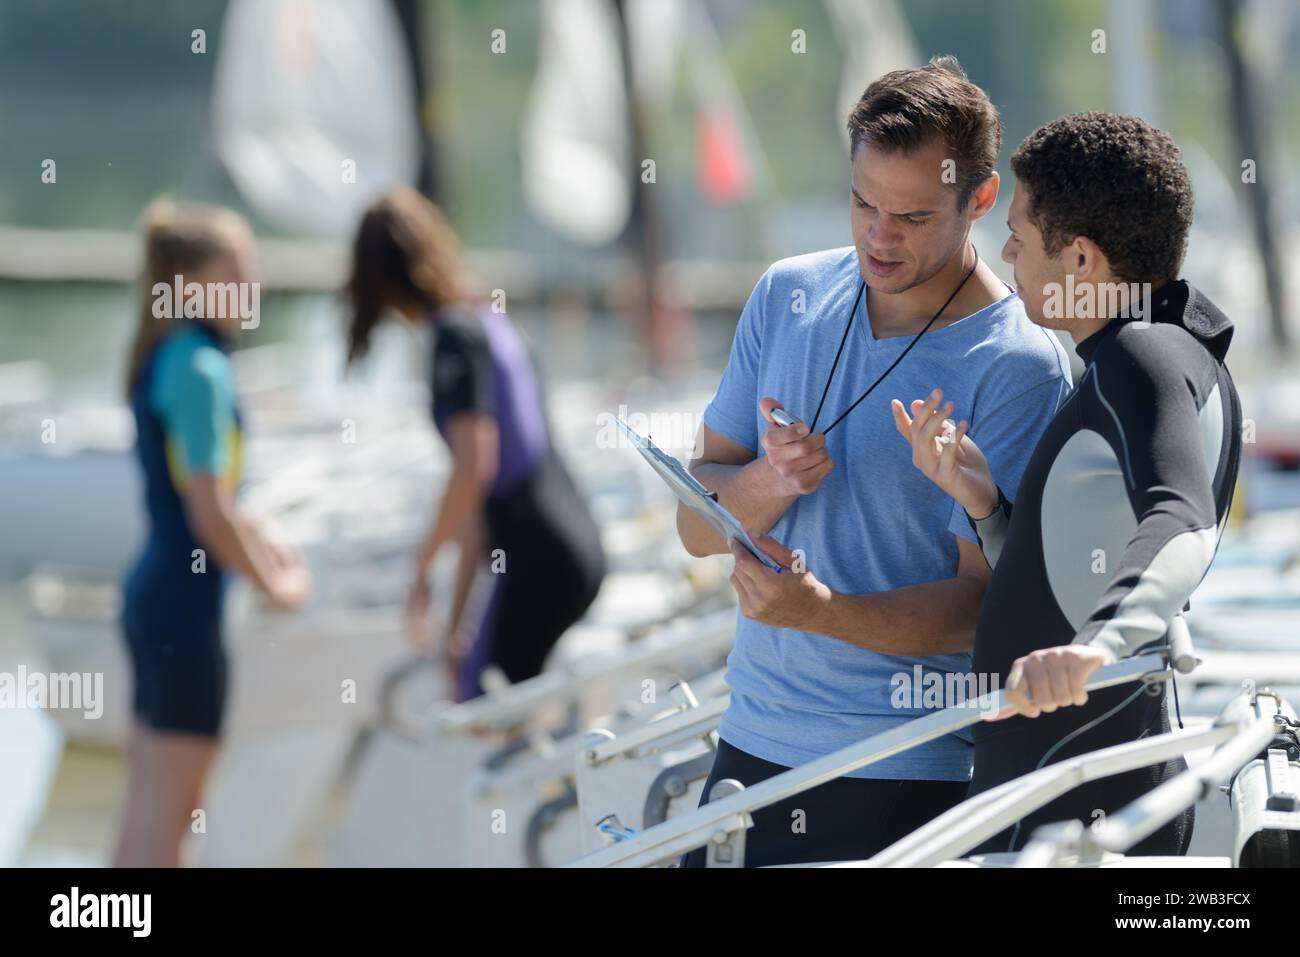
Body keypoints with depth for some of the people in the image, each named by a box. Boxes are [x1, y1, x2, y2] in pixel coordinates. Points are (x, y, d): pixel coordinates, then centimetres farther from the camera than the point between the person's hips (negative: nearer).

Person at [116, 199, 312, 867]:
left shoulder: (162, 360, 12)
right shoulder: (200, 369, -17)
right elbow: (210, 516, -19)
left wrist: (260, 546, 18)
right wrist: (275, 584, -6)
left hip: (152, 593, 9)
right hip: (186, 609, -9)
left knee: (148, 812, 13)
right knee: (164, 818, -5)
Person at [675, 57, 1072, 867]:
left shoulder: (1019, 367, -11)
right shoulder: (787, 297, 6)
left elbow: (985, 600, -14)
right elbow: (695, 524, 6)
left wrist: (821, 610, -30)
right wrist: (769, 484, -16)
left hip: (909, 778, -5)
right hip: (750, 748, 5)